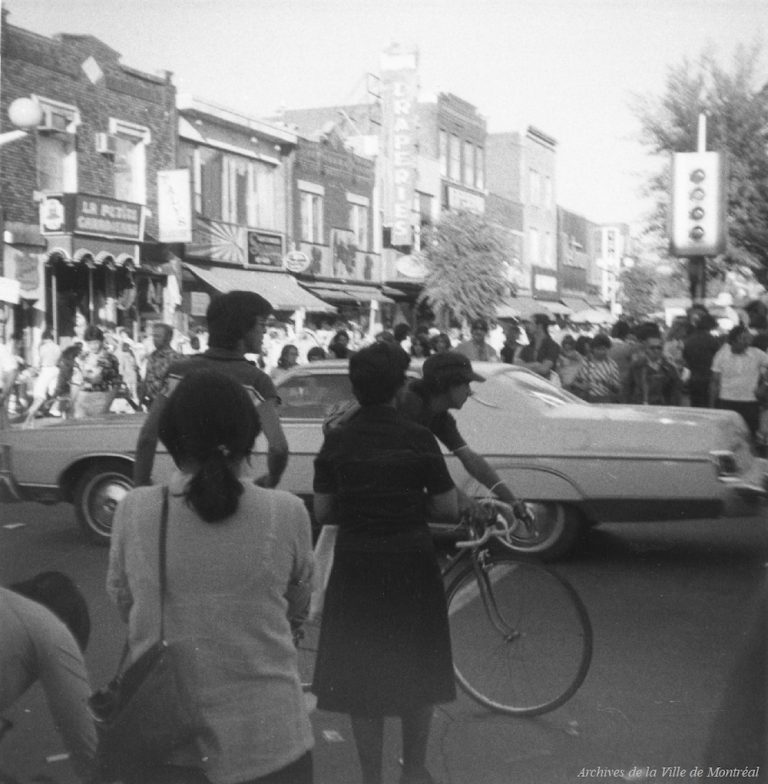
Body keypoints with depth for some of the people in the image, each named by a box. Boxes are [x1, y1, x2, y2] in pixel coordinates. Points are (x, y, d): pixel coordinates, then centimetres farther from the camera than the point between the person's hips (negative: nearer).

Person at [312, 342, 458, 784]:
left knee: (361, 680, 12)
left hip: (356, 566, 1)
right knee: (418, 674, 18)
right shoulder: (419, 439, -9)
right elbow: (448, 510, -7)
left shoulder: (337, 441, -3)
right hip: (412, 565, -1)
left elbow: (323, 512, -1)